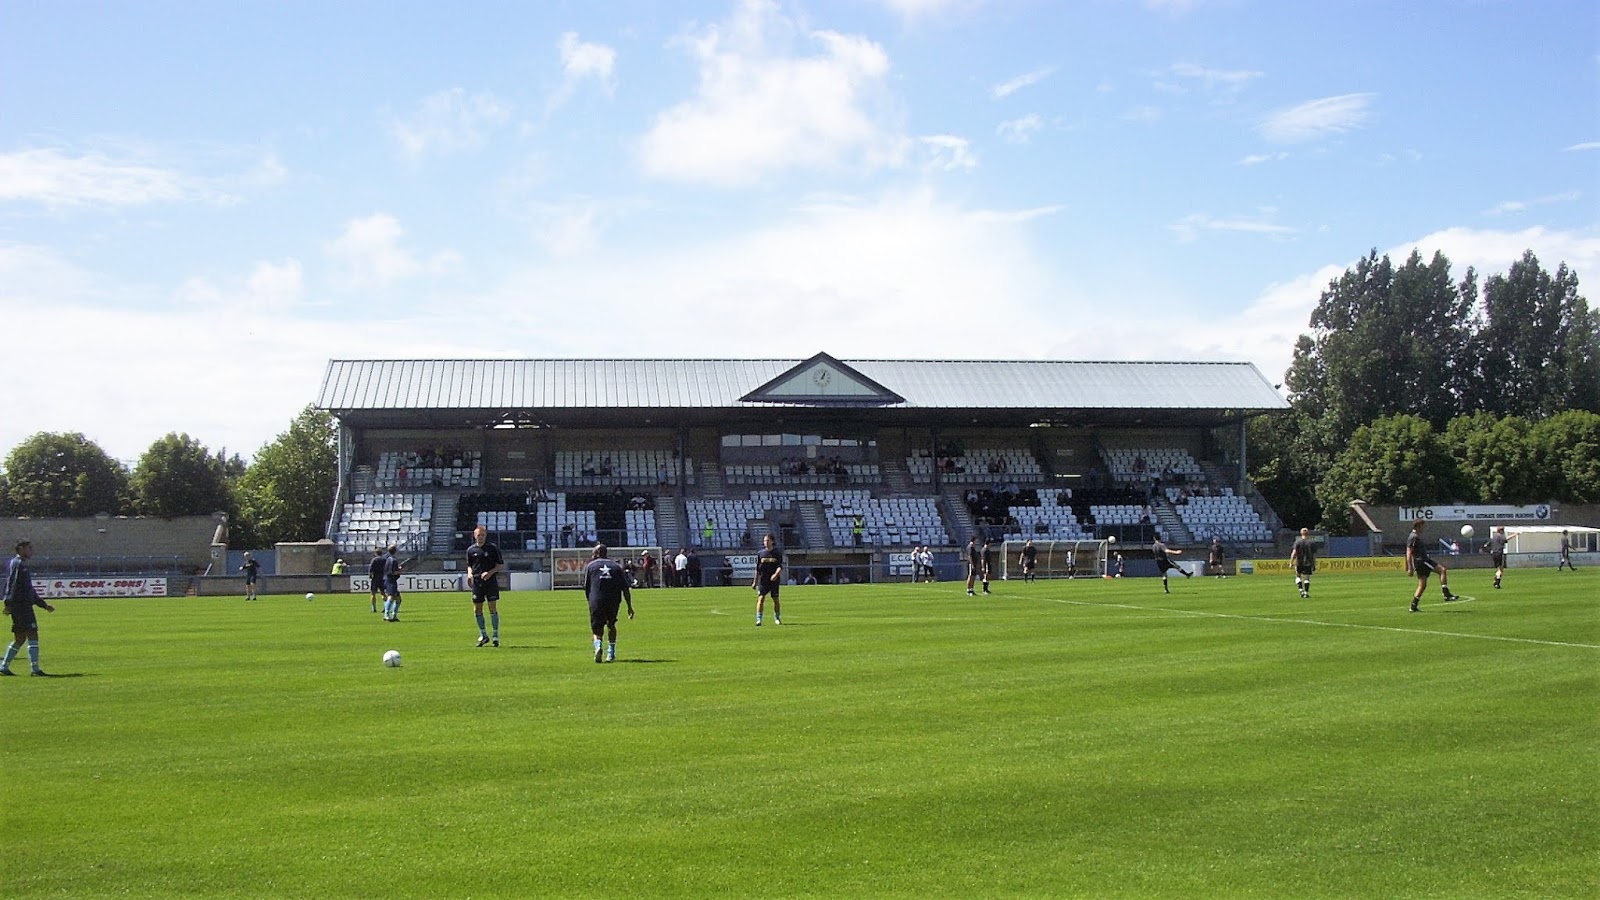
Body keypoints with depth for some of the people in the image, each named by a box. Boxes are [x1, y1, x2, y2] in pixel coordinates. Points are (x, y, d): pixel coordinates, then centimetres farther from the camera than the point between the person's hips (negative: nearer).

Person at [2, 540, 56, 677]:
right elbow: (12, 585, -19)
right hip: (21, 606, -10)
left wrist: (44, 605, 29)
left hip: (24, 606, 10)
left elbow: (30, 590, 29)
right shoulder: (17, 564, -7)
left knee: (19, 639, 13)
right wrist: (9, 604, -27)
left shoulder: (22, 565, 24)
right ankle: (35, 669, -15)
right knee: (32, 635, -12)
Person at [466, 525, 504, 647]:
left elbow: (501, 564, 1)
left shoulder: (493, 548, -1)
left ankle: (496, 636, 0)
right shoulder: (471, 550, 8)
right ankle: (483, 635, 19)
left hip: (491, 581, -3)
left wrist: (490, 572, -13)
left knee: (493, 608, -6)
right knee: (477, 609, 5)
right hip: (477, 582, 3)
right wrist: (469, 574, 0)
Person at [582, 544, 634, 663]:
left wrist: (590, 602, 21)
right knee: (611, 625, 23)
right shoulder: (616, 566, 16)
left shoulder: (590, 566, 13)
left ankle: (598, 645, -24)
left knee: (597, 629, 7)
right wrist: (630, 607, 8)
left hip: (597, 601, -2)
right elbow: (625, 588, 9)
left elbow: (586, 587, 9)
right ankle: (611, 654, 19)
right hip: (614, 600, 2)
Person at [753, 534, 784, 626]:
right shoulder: (760, 553, 8)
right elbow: (757, 568, 11)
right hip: (763, 580, 0)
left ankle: (777, 618, 22)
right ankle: (758, 619, -15)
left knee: (775, 599, 6)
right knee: (761, 598, -12)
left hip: (774, 580, 0)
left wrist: (776, 574, -26)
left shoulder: (777, 554, 3)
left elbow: (780, 567, -6)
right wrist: (755, 581, 10)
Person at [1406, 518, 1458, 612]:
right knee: (1442, 570, -13)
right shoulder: (1413, 537, -12)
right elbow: (1409, 553, -18)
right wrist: (1410, 568, -22)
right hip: (1420, 561, -10)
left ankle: (1413, 606, 9)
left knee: (1422, 585, 10)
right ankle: (1446, 595, -16)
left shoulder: (1417, 537, 21)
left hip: (1423, 561, 10)